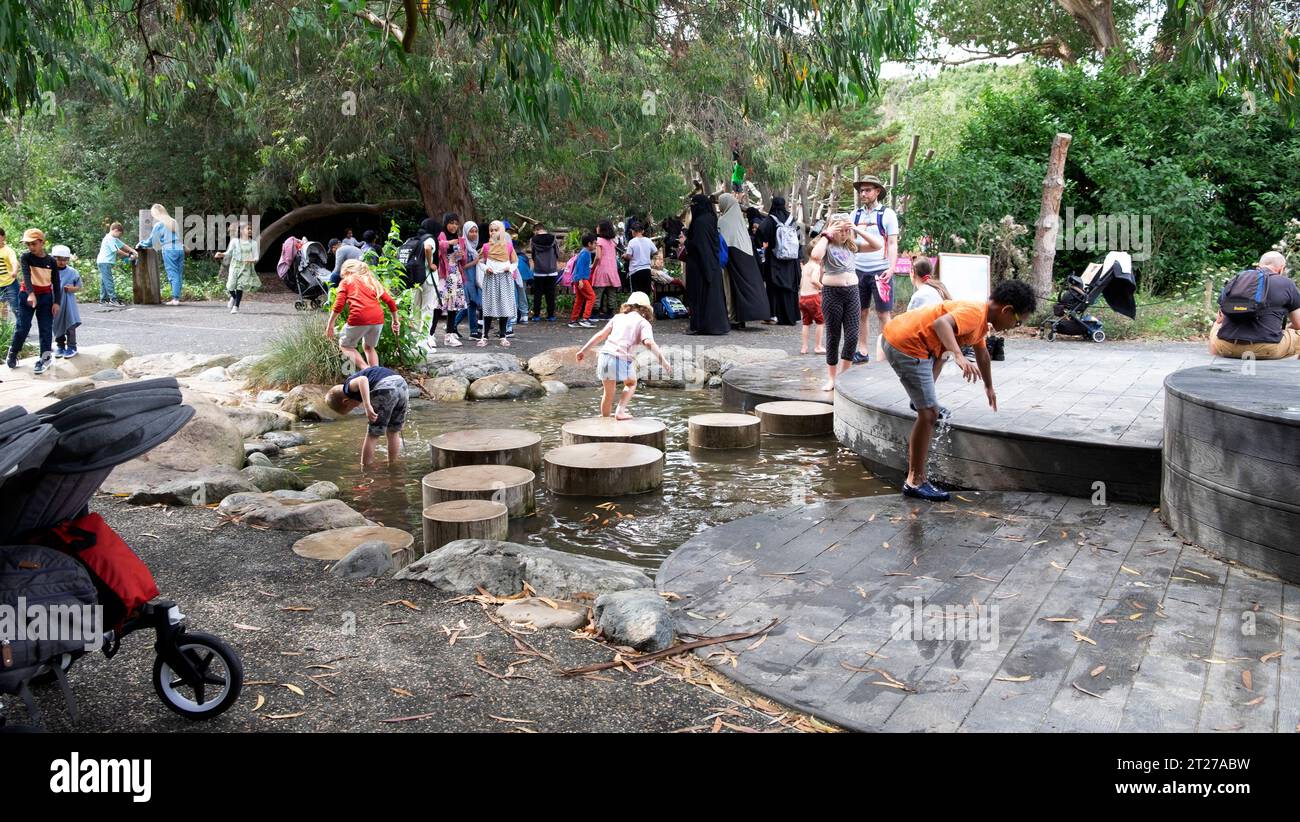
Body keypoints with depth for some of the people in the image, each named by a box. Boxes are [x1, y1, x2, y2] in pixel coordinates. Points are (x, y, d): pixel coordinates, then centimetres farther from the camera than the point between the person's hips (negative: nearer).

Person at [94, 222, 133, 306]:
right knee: (109, 281, -12)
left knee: (104, 282, 11)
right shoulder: (109, 238, -14)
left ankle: (103, 300, 13)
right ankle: (113, 299, -15)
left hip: (105, 262, 11)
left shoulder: (114, 239, 17)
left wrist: (133, 251, 1)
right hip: (105, 262, -11)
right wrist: (128, 255, -12)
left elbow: (123, 245, 14)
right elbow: (117, 251, -17)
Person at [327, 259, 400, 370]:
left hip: (359, 318, -4)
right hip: (378, 319, 4)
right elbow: (390, 301, 17)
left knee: (345, 345, 19)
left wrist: (330, 325, 8)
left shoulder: (346, 281, 16)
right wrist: (395, 320, 24)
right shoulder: (372, 281, 26)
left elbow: (339, 306, 3)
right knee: (369, 347, 28)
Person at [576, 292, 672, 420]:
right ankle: (620, 411, 9)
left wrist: (584, 350, 17)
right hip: (622, 358, -4)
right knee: (631, 384, 26)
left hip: (605, 355, 4)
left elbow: (601, 334, 14)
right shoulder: (643, 323, 7)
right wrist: (662, 359, -13)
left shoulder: (618, 317, 19)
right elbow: (649, 342, -11)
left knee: (608, 393, 22)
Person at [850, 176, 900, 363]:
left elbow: (892, 244, -3)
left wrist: (891, 268, -14)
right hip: (858, 270, 4)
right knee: (862, 312, 7)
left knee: (884, 314, -1)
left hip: (880, 270, -4)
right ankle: (862, 351, 14)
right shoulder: (855, 214, 12)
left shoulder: (887, 214, 0)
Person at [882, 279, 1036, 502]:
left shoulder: (981, 318, 17)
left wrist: (989, 387, 48)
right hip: (906, 346, -10)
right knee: (929, 414, -9)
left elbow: (982, 353, 35)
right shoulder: (975, 313, -14)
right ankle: (915, 482, -7)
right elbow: (941, 323, -34)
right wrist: (959, 356, -46)